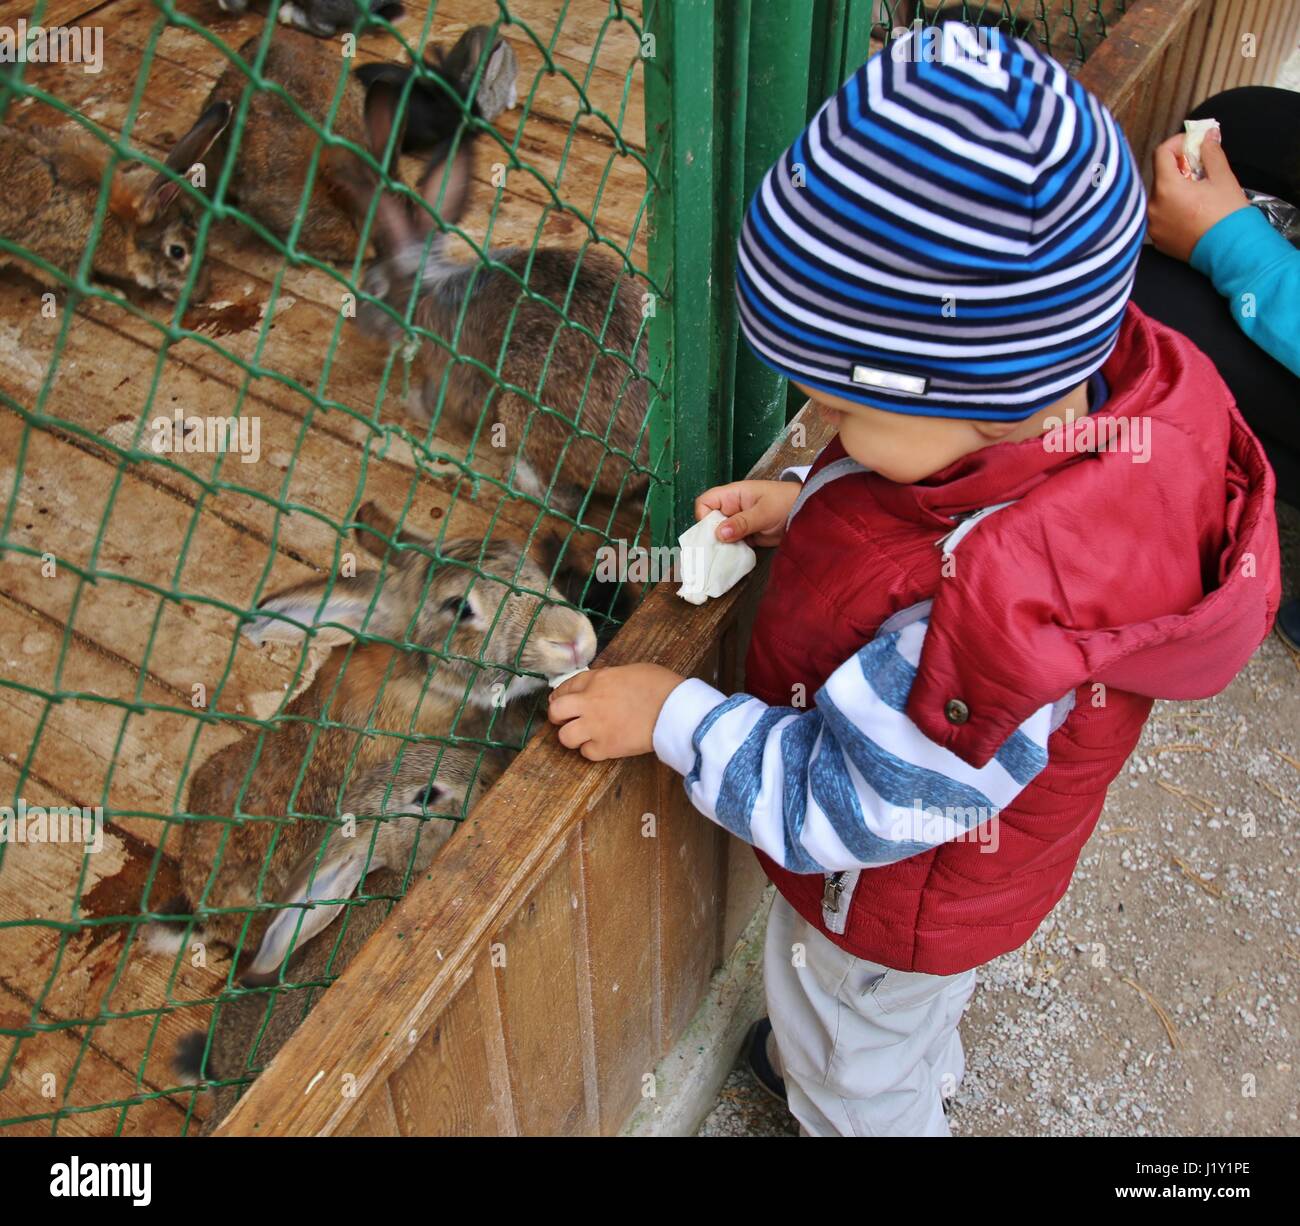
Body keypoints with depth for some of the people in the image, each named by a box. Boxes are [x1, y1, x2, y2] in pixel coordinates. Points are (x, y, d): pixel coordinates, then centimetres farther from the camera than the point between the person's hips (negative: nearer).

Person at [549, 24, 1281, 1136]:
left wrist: (673, 718, -24)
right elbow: (974, 504, -3)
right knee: (921, 1013, 42)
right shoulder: (1123, 370, -26)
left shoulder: (992, 610, -50)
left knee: (853, 1078, 28)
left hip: (891, 901, -8)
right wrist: (807, 507, -13)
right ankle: (928, 1074, 73)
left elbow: (839, 805, -34)